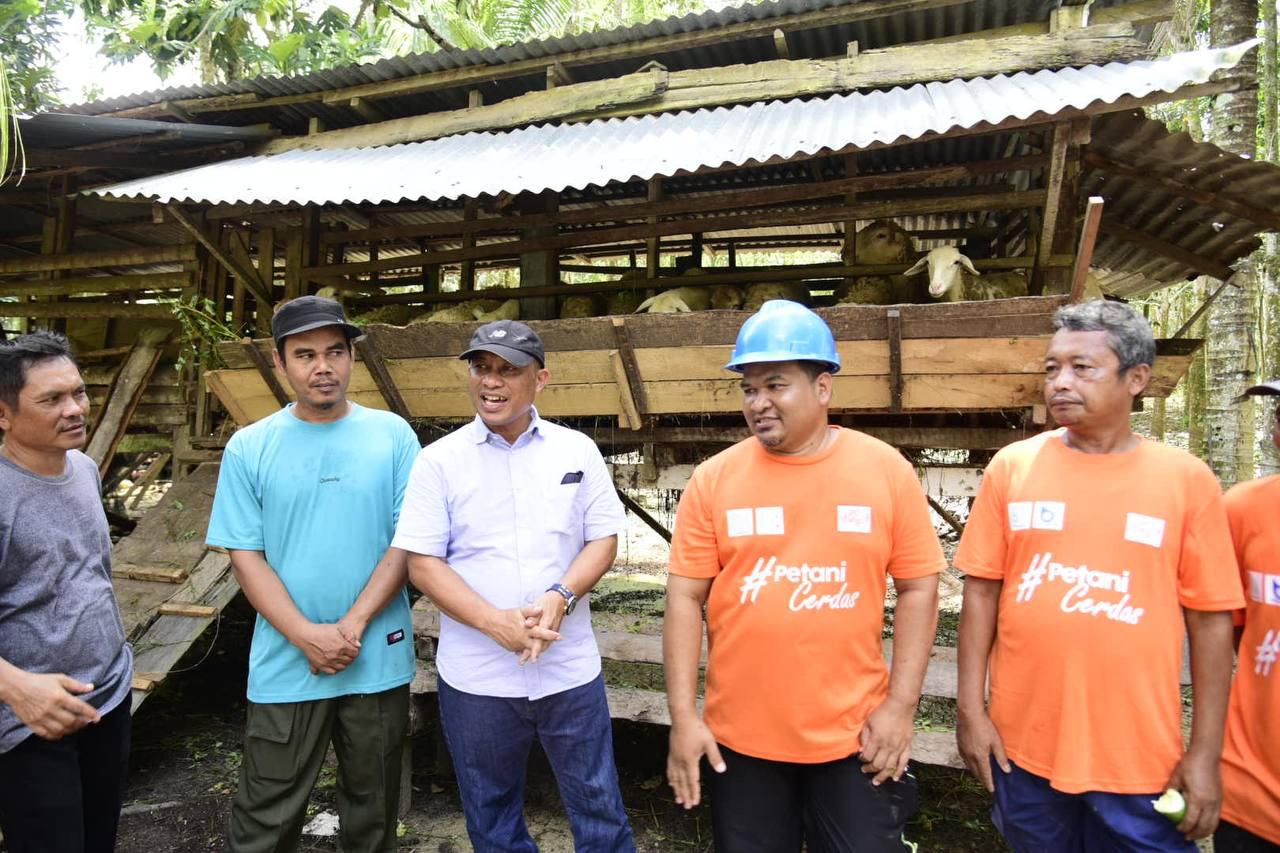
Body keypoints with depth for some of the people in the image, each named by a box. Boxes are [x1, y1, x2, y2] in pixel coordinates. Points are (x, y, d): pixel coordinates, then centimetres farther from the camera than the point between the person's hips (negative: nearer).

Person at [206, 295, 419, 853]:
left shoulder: (393, 435, -2)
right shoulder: (249, 447, -1)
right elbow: (245, 556, -3)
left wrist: (353, 626, -14)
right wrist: (309, 636, -13)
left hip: (379, 659, 0)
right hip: (286, 664, 0)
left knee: (373, 806, 18)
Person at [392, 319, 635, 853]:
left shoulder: (577, 450, 1)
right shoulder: (439, 460, -3)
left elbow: (604, 539, 1)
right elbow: (422, 564, -5)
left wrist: (560, 596, -17)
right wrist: (494, 622, -18)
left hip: (571, 670, 0)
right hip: (475, 677, 0)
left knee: (599, 810, 12)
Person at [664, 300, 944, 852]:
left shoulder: (886, 469, -5)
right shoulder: (713, 479, -5)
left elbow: (918, 588, -1)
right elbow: (685, 599, -4)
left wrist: (901, 705, -5)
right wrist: (683, 717, -6)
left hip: (854, 733, 0)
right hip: (740, 736, 1)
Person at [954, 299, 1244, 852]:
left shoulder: (1186, 479, -4)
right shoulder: (1011, 467, -2)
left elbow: (1210, 620, -2)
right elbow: (982, 590, -1)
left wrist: (1205, 752, -3)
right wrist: (970, 709, -3)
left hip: (1141, 759, -1)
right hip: (1023, 748, 1)